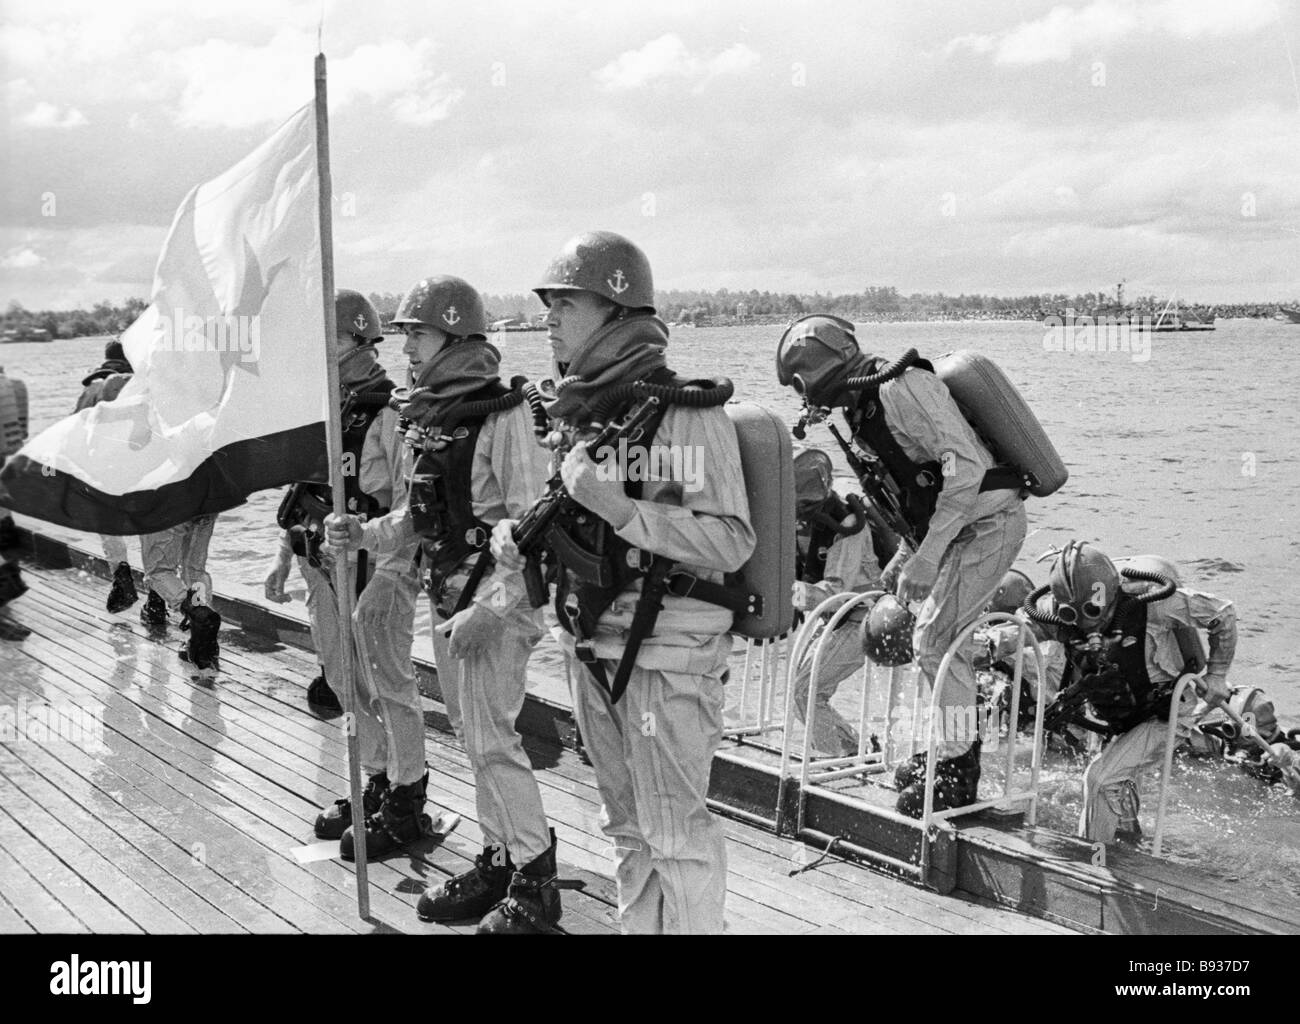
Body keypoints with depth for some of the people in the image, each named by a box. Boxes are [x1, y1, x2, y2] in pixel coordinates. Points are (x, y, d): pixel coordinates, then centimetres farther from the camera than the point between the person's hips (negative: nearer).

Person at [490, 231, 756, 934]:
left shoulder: (688, 415, -16)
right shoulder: (574, 412, 8)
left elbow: (730, 544, -21)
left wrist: (620, 507, -28)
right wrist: (516, 535, 0)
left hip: (667, 652, -8)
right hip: (591, 646, 8)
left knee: (676, 835, 0)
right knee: (625, 825, 20)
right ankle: (635, 925, 35)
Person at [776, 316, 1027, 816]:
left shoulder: (904, 387, -20)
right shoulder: (864, 407, 11)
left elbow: (967, 466, -27)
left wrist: (926, 557, -28)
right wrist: (905, 554, 16)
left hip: (988, 519, -10)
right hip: (966, 525, 10)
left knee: (935, 639, -11)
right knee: (938, 636, 14)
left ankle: (958, 770, -1)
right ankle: (955, 749, 26)